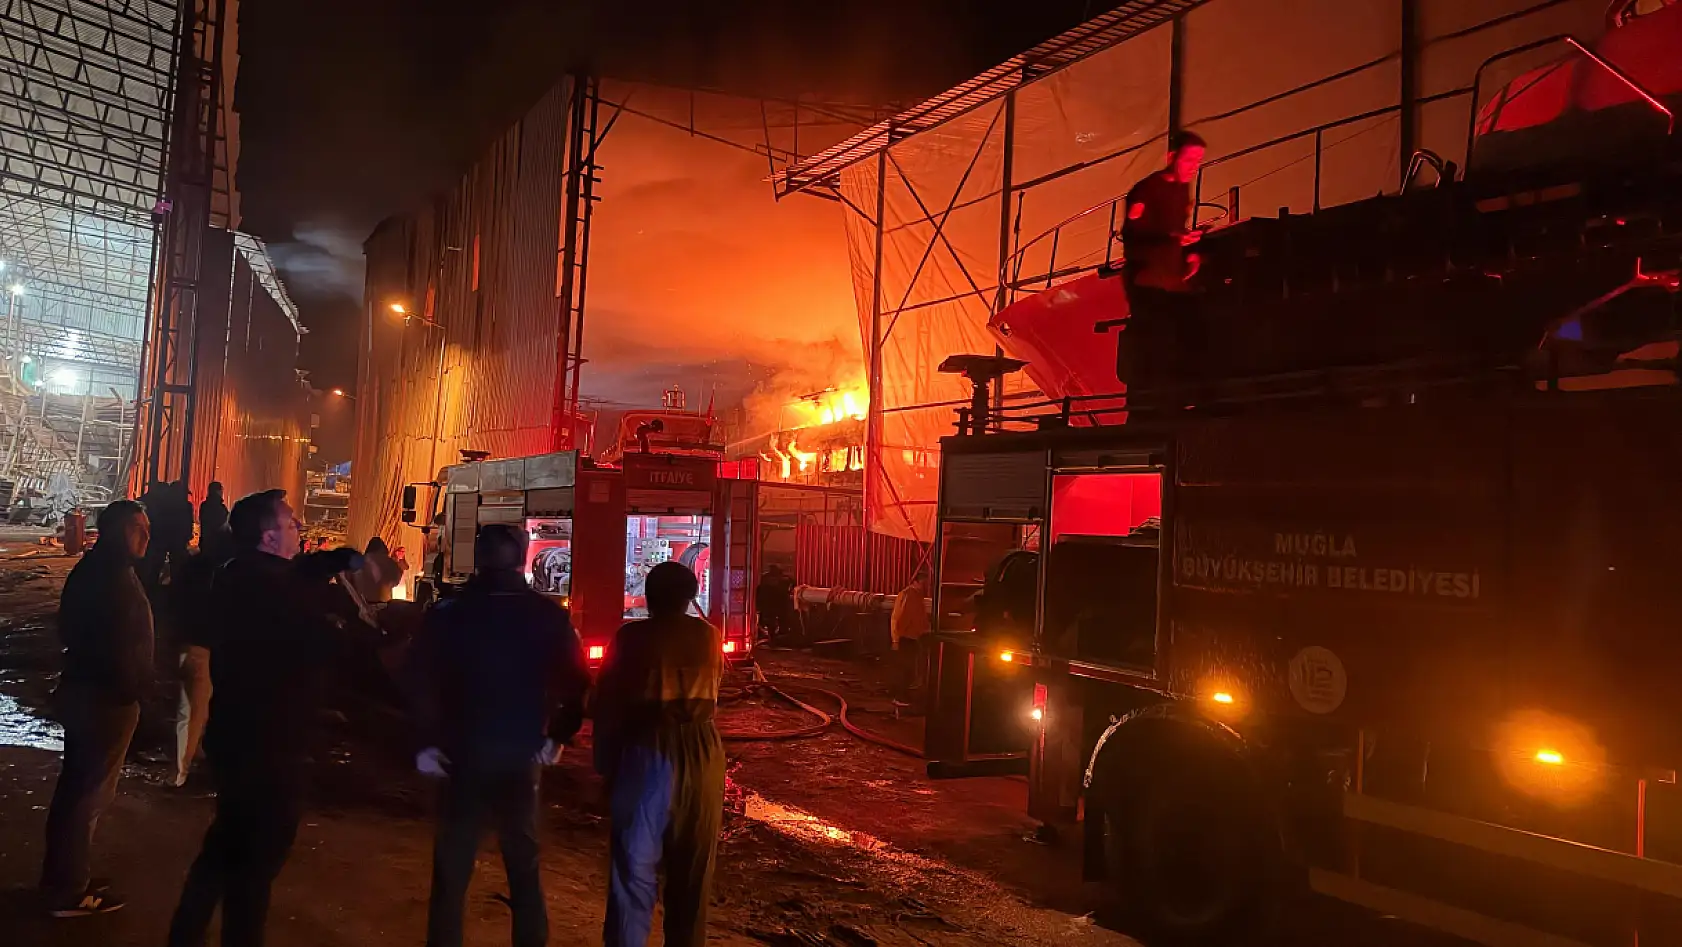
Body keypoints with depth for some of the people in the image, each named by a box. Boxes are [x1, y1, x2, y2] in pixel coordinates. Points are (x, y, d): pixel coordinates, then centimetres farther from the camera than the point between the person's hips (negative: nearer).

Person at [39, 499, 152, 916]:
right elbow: (119, 645, -27)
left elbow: (72, 629, 17)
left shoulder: (92, 568, 9)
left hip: (82, 688, 10)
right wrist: (130, 690, -14)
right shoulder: (115, 577, -24)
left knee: (75, 786, 21)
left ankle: (60, 878, 35)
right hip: (107, 696, -10)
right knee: (91, 793, 2)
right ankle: (69, 892, 14)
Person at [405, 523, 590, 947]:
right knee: (524, 868, 15)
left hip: (463, 754, -1)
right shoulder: (548, 615, -3)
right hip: (523, 755, 1)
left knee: (451, 871, 10)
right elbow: (577, 682, -6)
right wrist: (558, 736, 4)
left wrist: (425, 741, -6)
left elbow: (418, 679, -13)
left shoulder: (449, 611, -5)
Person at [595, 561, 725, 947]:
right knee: (692, 864, 16)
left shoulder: (632, 637, -5)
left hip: (647, 751, -3)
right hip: (702, 751, 3)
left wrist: (605, 763, 2)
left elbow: (608, 704, -5)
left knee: (635, 864, 3)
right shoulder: (709, 636, 4)